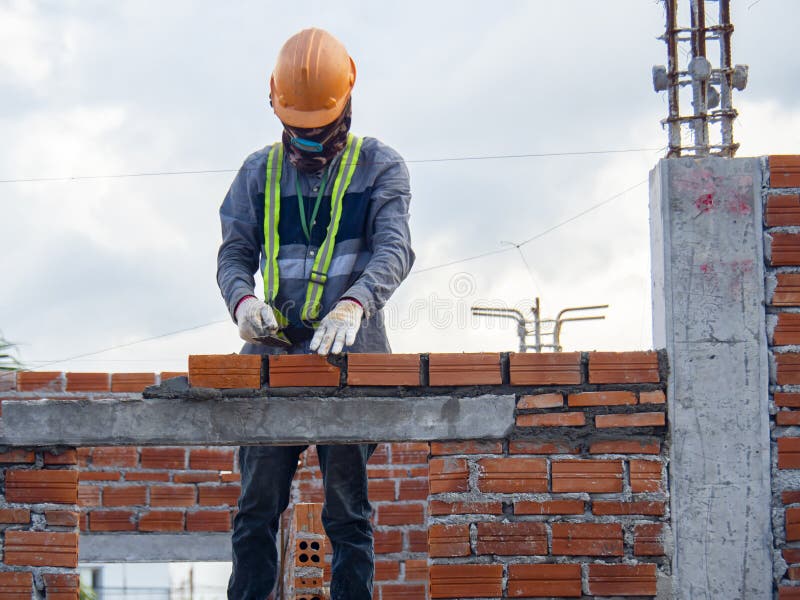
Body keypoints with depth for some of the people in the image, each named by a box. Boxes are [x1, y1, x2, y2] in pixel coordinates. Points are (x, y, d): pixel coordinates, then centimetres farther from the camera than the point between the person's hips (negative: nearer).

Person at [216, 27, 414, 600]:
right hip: (273, 352, 3)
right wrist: (243, 299, -15)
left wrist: (353, 304, -28)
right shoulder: (259, 173, 15)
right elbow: (235, 252, 10)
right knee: (258, 505, 0)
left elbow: (394, 248, -9)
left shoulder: (379, 166, 5)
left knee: (348, 508, -2)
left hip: (350, 355, -3)